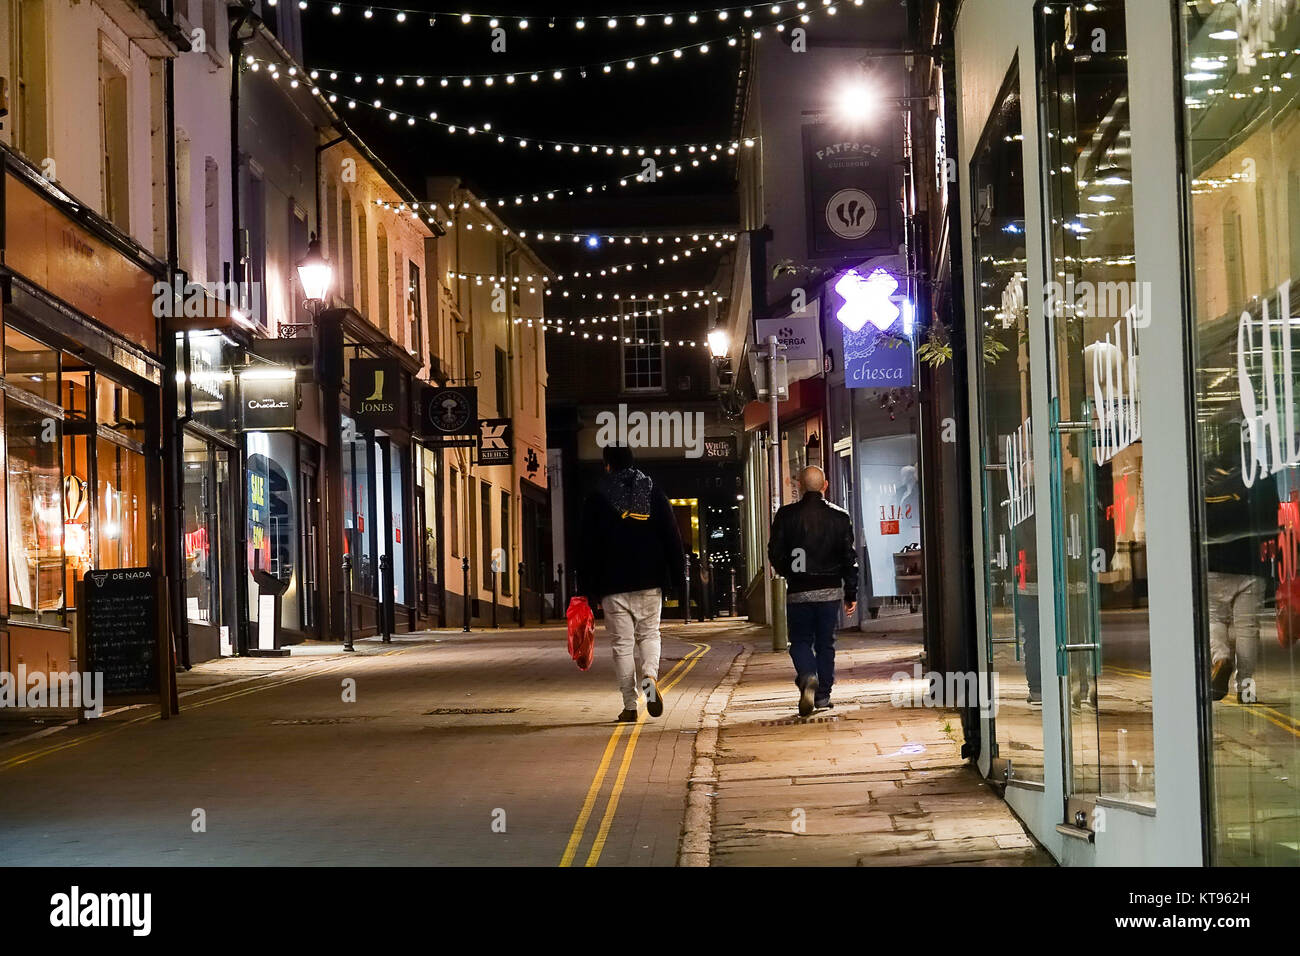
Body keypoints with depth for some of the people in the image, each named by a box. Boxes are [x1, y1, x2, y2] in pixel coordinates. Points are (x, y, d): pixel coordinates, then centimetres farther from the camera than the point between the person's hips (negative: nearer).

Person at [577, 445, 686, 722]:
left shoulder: (597, 499, 1)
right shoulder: (653, 492, 6)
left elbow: (587, 547, 1)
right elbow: (672, 536, 4)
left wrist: (589, 588, 5)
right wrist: (677, 574, 9)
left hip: (614, 585, -2)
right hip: (650, 581, 2)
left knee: (622, 642, 3)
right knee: (649, 633, 14)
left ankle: (630, 705, 1)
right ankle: (650, 675, -15)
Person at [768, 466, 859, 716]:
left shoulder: (786, 515, -5)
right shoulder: (840, 517, -1)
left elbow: (775, 553, -2)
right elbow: (849, 557, 1)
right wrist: (851, 593, 7)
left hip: (798, 592, -1)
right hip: (830, 590, 1)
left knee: (800, 641, 8)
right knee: (826, 643, 12)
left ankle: (807, 676, -19)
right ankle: (823, 695, 12)